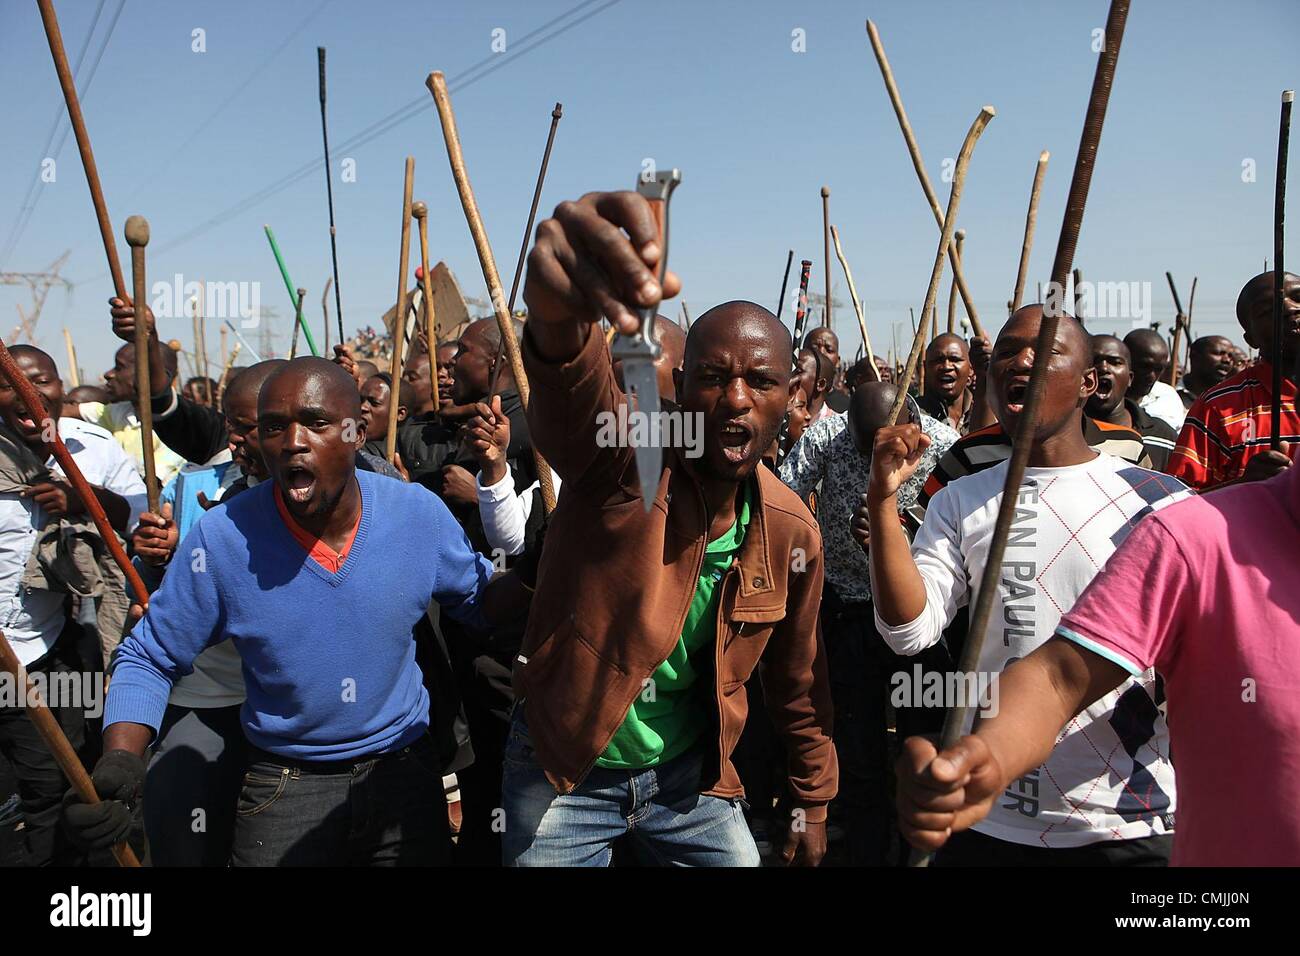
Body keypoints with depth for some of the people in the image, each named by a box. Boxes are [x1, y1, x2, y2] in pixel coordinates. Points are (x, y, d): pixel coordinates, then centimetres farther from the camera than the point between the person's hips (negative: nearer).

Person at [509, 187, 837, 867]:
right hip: (564, 770, -3)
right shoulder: (620, 450, -22)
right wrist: (558, 317, -70)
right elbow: (571, 397, -48)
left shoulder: (792, 530, -8)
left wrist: (812, 803, 13)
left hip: (691, 777, 3)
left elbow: (797, 682, 6)